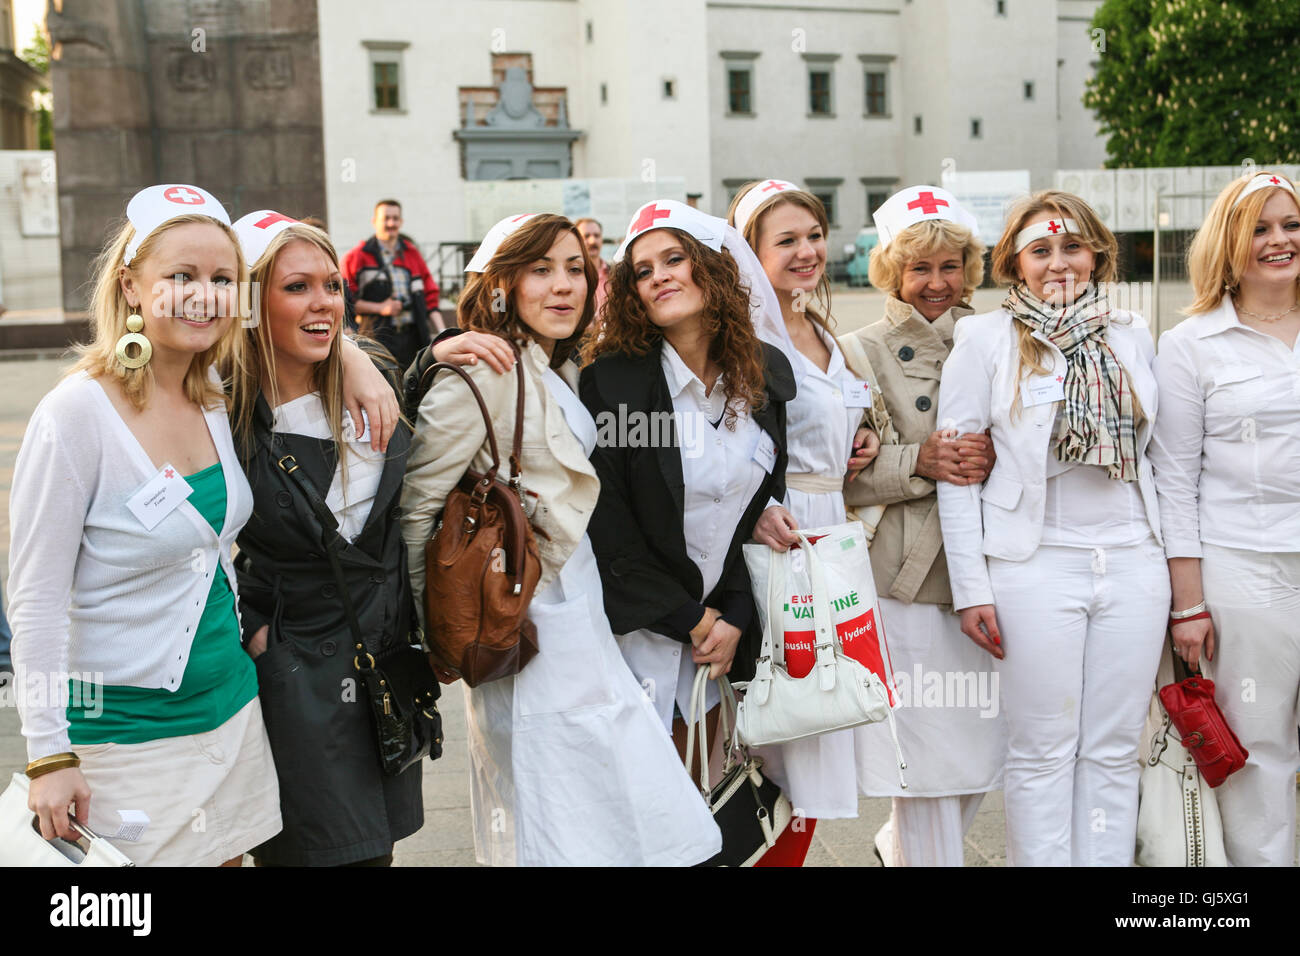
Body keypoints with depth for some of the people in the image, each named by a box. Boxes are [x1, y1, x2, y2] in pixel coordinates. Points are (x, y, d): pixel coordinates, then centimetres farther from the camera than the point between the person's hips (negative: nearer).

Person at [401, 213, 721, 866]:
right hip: (529, 626, -9)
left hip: (579, 610, 9)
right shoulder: (485, 373, -16)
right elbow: (417, 505, -17)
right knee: (559, 839, 1)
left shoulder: (561, 372, 12)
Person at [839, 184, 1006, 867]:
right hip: (906, 580, -4)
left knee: (987, 750, 10)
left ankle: (899, 848, 35)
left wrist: (994, 459, -7)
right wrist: (918, 463, -19)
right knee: (926, 758, -4)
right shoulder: (862, 353, 2)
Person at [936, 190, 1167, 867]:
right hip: (1034, 565, -4)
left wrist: (1183, 575, 12)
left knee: (1114, 751, 9)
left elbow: (1151, 453, 16)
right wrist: (971, 587, -8)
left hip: (1132, 561, 4)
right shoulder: (985, 340, -1)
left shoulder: (1131, 335, 11)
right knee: (1043, 752, 3)